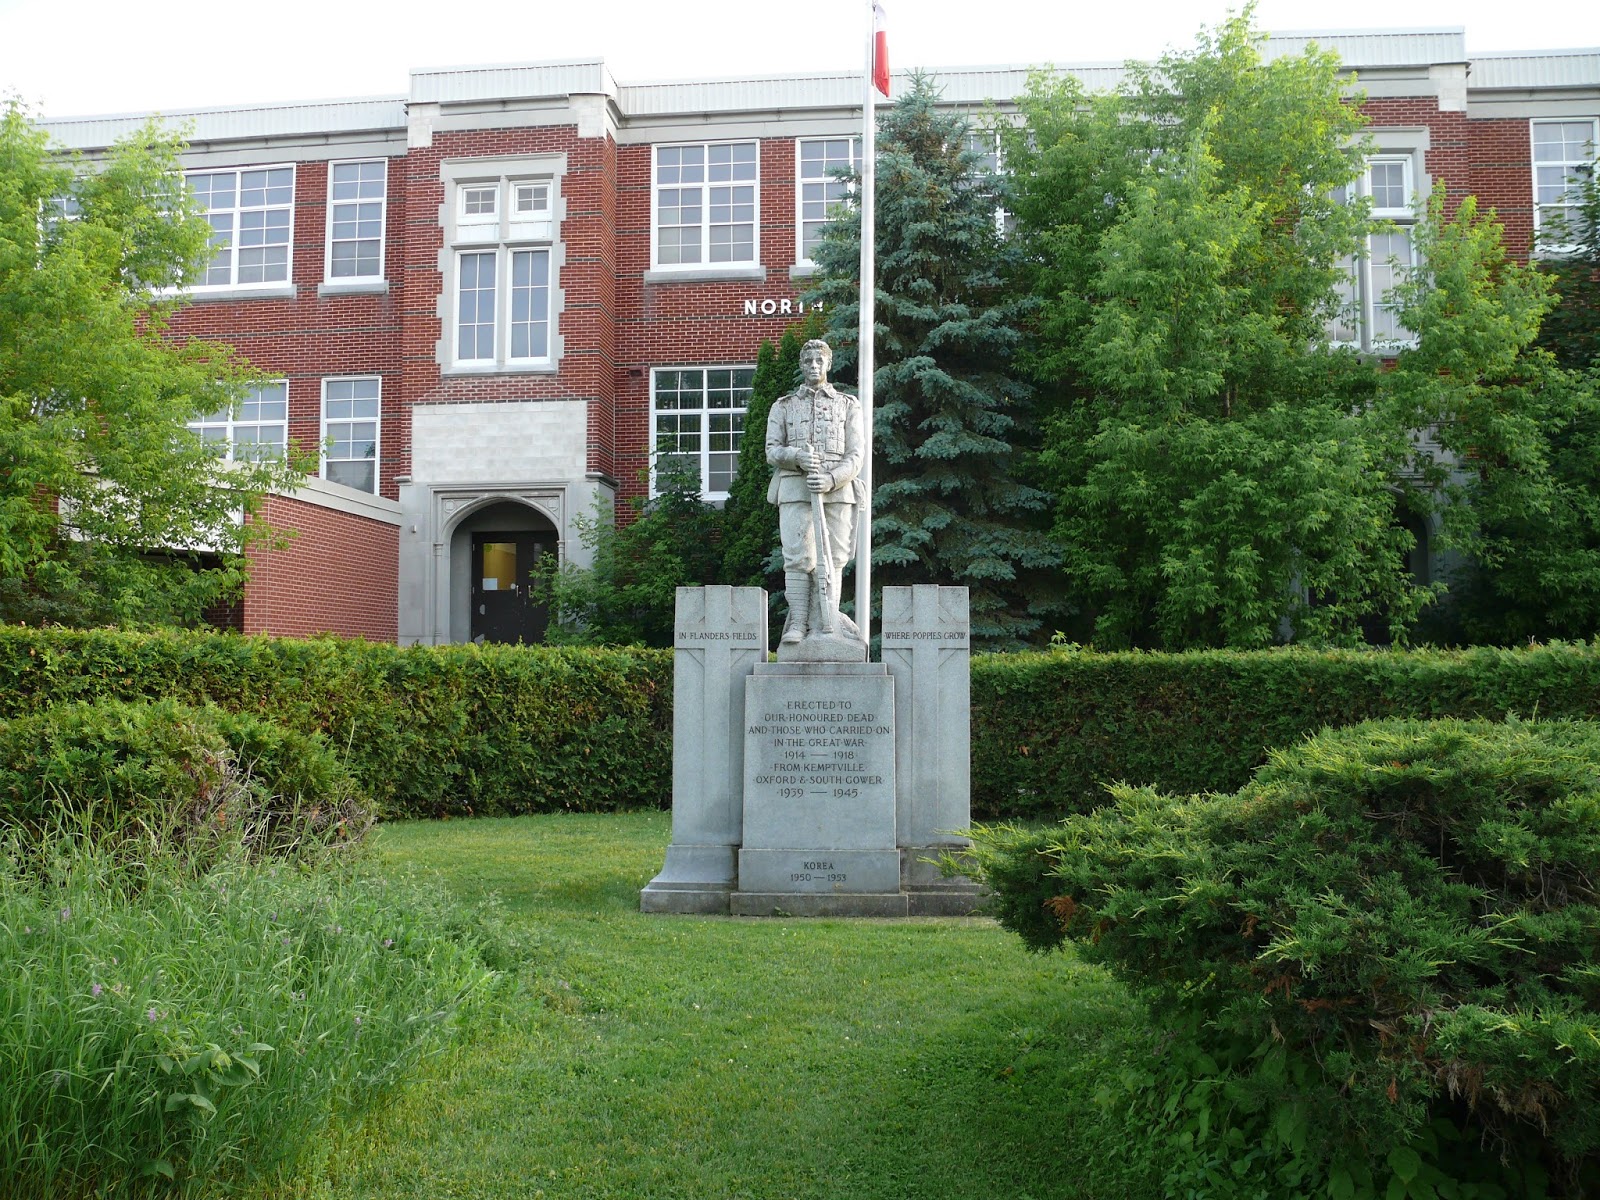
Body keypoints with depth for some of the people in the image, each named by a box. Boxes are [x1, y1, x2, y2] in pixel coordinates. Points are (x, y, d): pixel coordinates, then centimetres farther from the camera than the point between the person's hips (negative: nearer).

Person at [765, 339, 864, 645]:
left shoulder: (848, 405, 17)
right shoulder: (783, 406, 18)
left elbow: (856, 453, 6)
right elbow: (773, 449, 8)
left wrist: (831, 479, -13)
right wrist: (798, 457, -15)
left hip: (837, 491, 1)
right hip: (795, 490, 0)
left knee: (831, 560, -3)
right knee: (799, 558, -9)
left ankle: (823, 624, 0)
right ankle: (798, 624, -6)